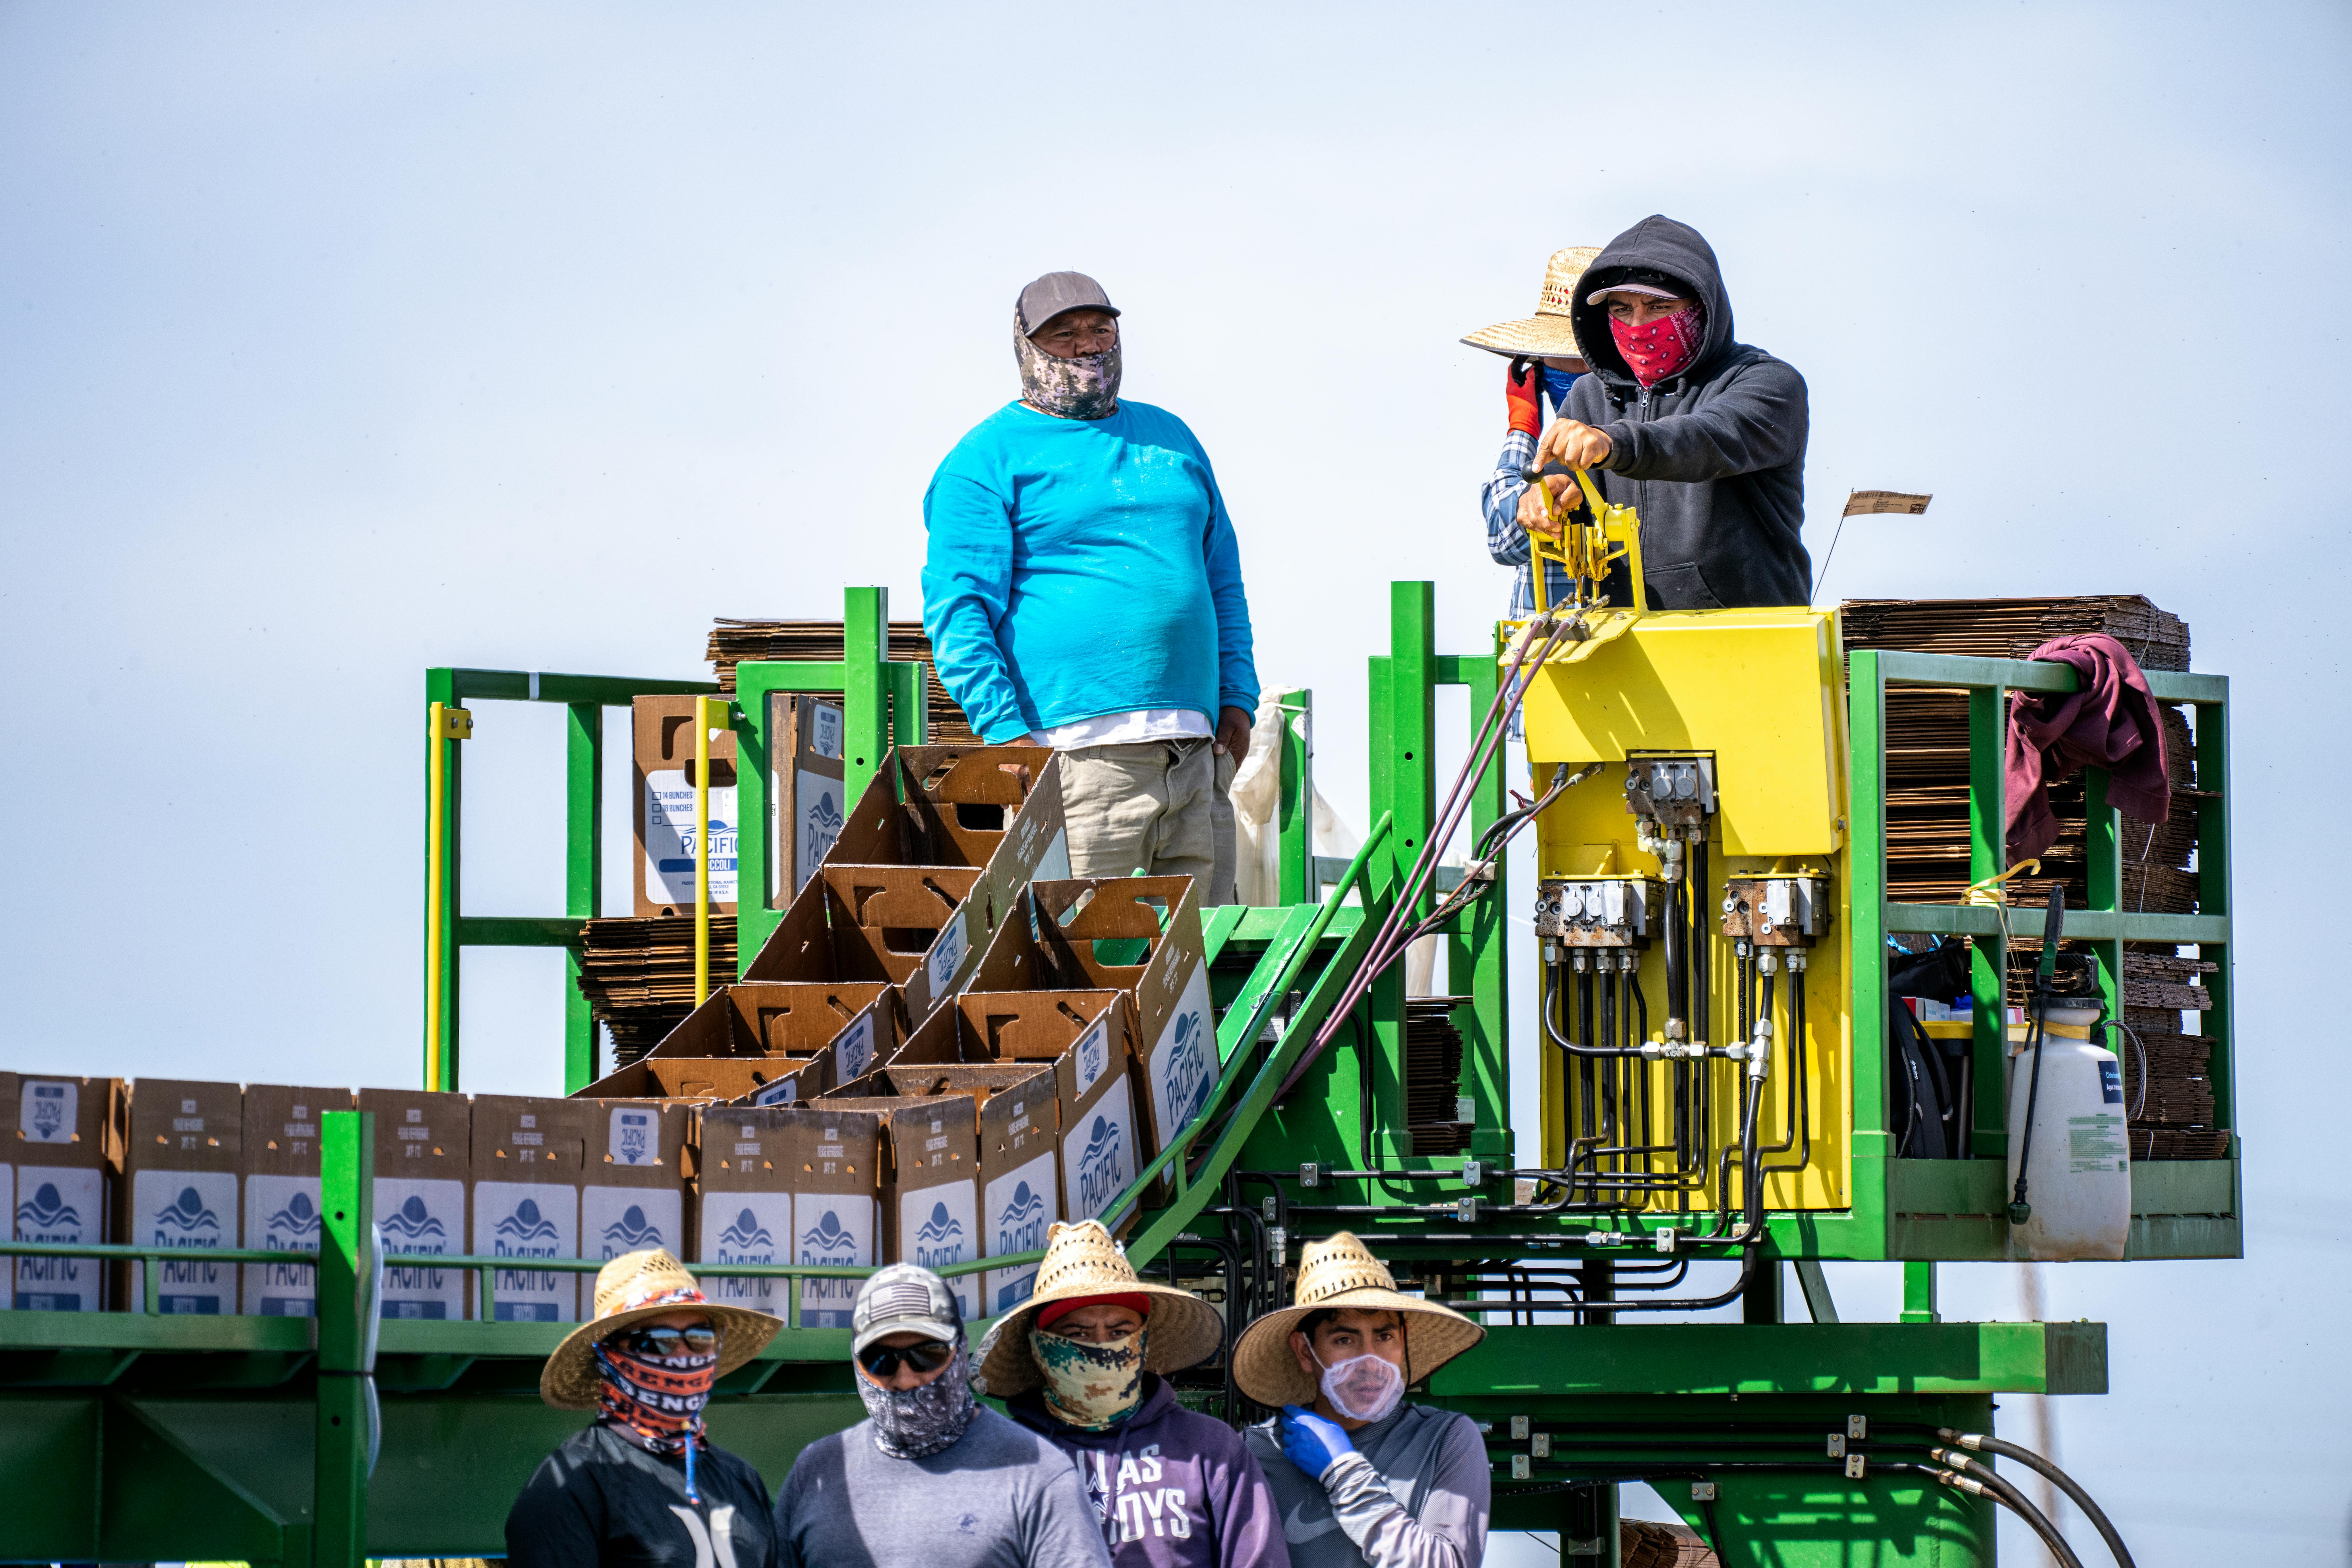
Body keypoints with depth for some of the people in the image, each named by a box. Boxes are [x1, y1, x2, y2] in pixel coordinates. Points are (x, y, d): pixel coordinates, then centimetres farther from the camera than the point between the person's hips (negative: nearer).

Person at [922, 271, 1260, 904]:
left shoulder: (1170, 440, 22)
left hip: (1195, 750, 6)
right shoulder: (988, 460, 3)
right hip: (1076, 751, -6)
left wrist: (1236, 698, 15)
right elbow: (958, 608, -5)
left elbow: (1223, 582, 28)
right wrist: (1005, 730, -15)